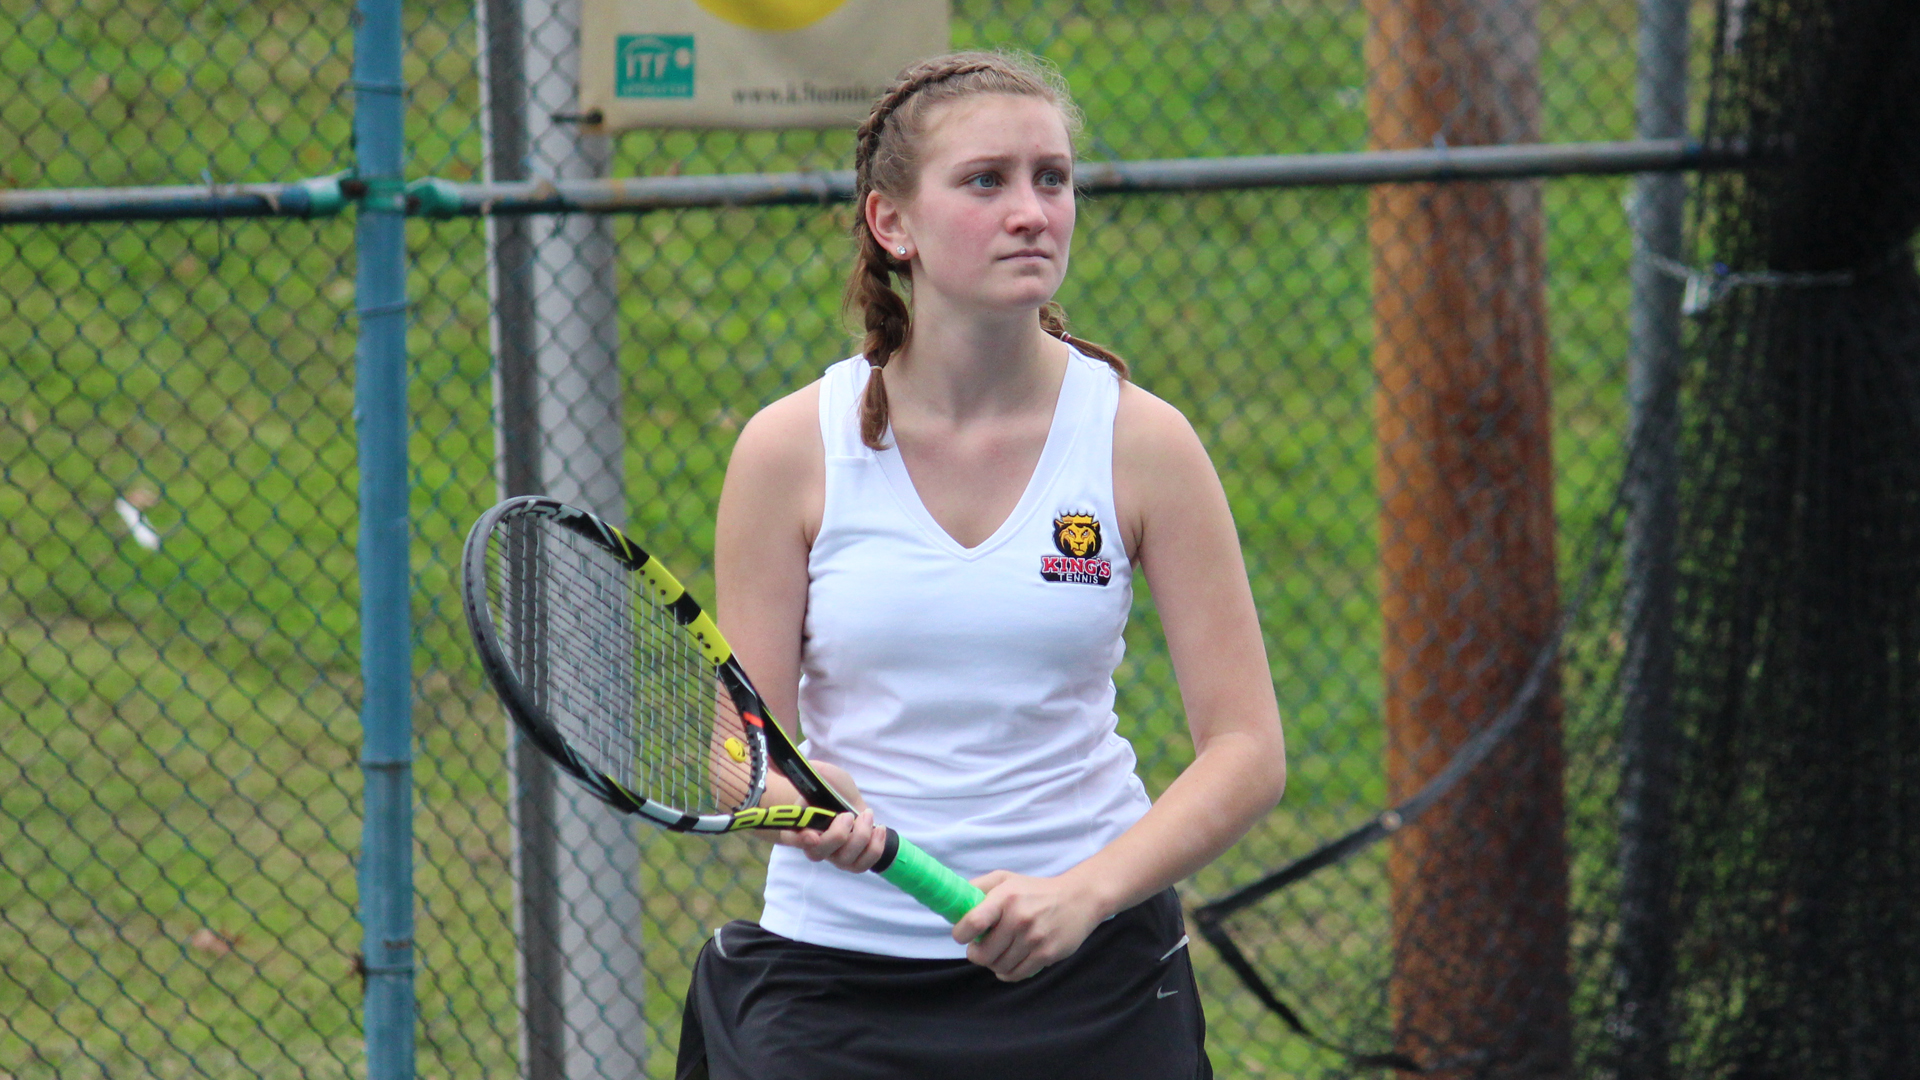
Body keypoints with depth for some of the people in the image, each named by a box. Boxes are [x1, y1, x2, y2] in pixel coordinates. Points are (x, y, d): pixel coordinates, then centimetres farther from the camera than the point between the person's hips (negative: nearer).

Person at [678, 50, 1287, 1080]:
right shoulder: (790, 447, -4)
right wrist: (806, 805, -23)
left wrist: (1084, 893, -19)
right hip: (831, 977, 0)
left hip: (1092, 989, 1)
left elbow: (1246, 752, -5)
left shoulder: (1141, 442, -3)